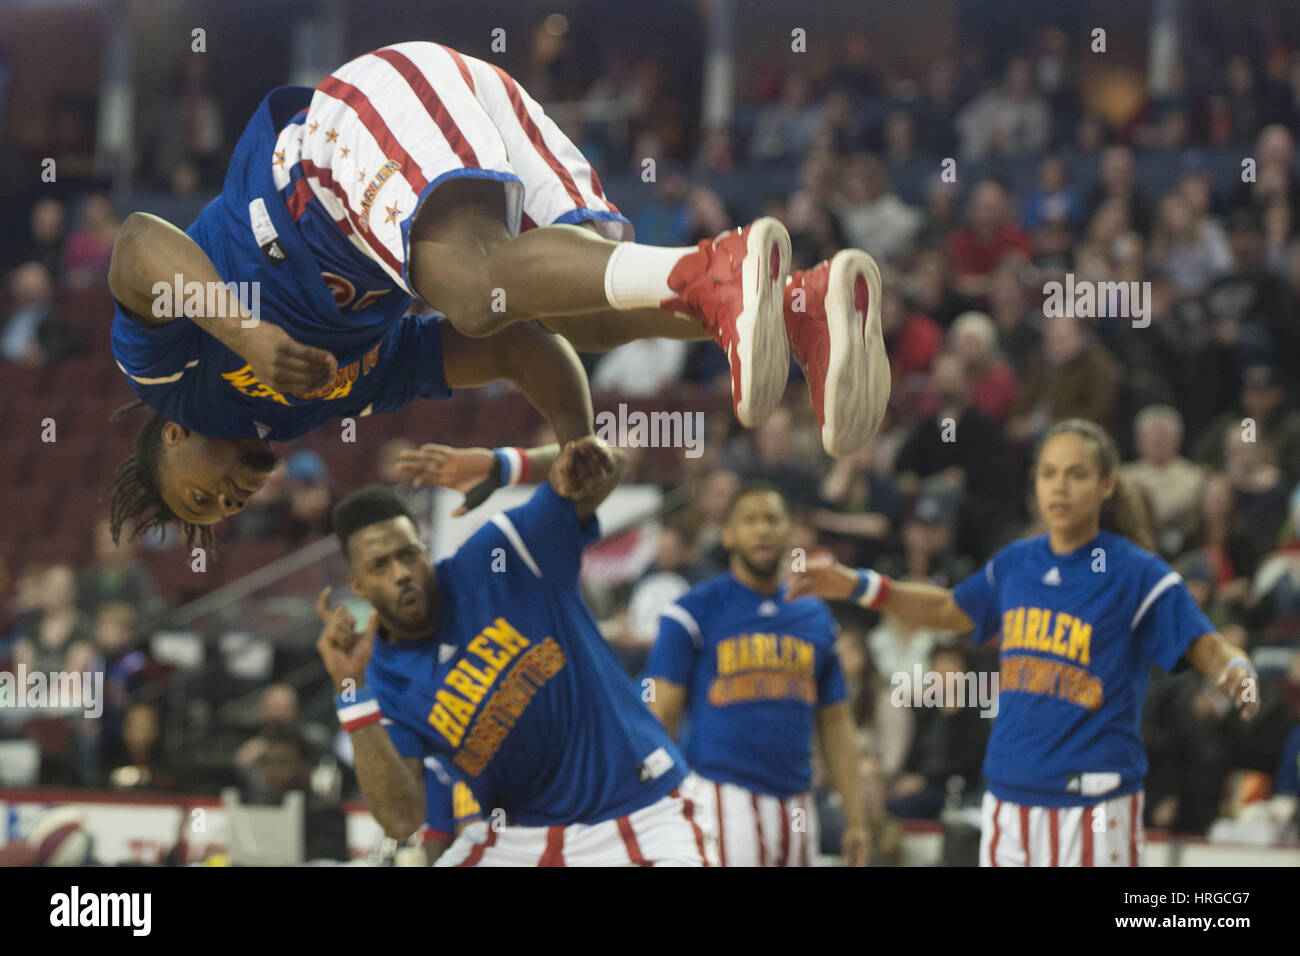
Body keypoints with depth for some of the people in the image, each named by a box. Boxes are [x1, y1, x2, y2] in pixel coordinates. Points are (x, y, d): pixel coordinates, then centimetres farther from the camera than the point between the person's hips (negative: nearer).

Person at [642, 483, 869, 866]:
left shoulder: (815, 617, 15)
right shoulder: (693, 611, 0)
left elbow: (836, 723, 17)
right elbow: (660, 715, -4)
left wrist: (856, 820, 10)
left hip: (795, 803, 5)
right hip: (721, 799, -5)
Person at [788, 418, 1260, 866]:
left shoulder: (1136, 573, -7)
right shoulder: (1017, 563, 9)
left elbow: (1205, 646, -11)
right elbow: (953, 610, 26)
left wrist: (1236, 674, -33)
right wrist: (859, 587, 23)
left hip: (1095, 804, -6)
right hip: (1009, 796, 6)